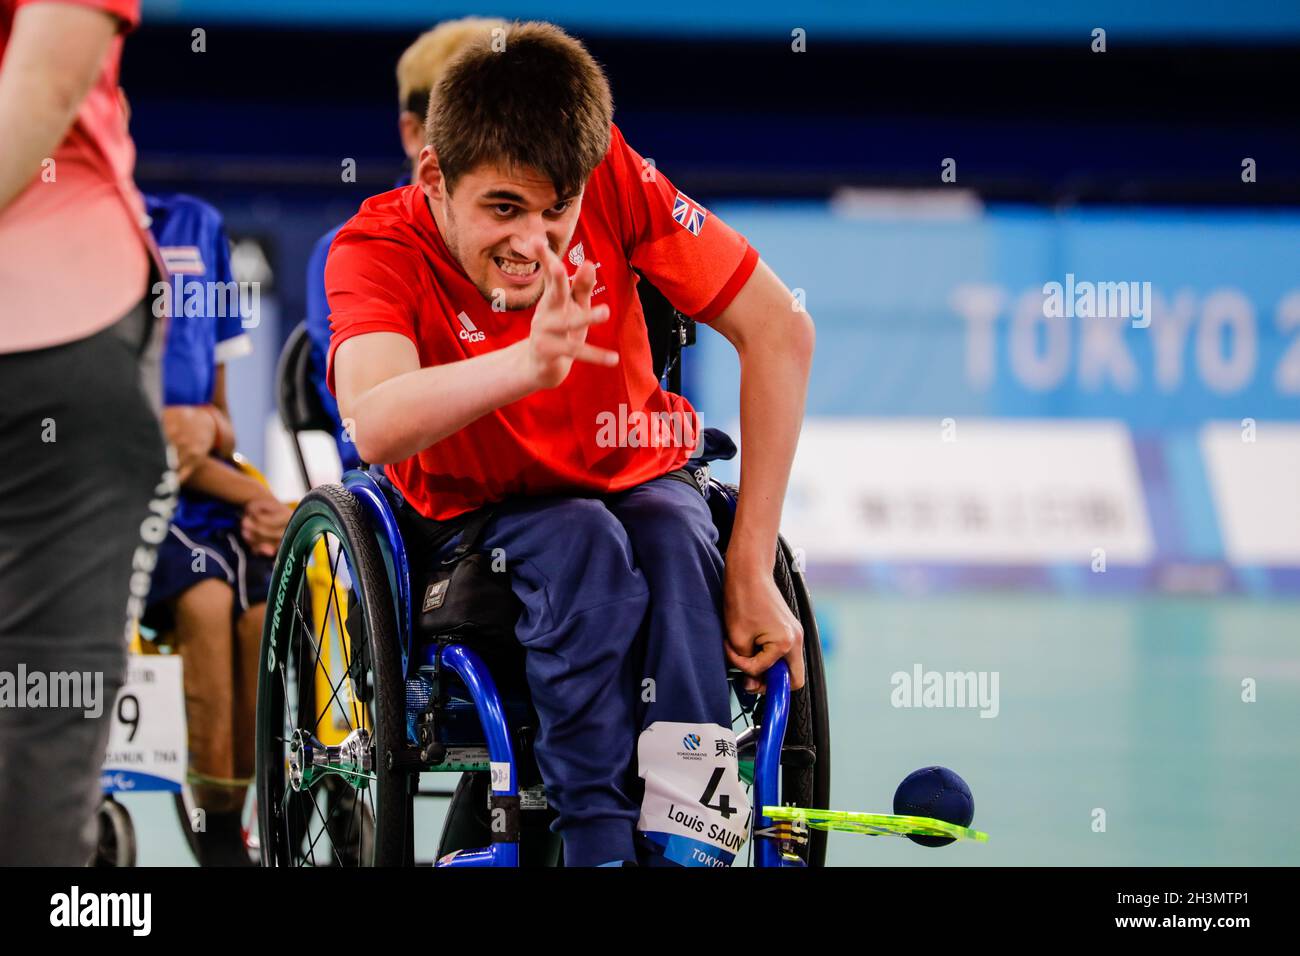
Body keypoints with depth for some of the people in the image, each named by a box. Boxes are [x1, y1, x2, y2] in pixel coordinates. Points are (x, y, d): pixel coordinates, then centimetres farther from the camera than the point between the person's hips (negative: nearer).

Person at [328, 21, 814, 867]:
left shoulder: (614, 183, -19)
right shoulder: (378, 249, -24)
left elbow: (779, 329, -17)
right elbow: (375, 426, -42)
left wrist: (752, 567, -21)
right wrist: (529, 361, -61)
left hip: (635, 479, 2)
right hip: (475, 519, -2)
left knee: (676, 542, -32)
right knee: (585, 545, -33)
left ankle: (685, 844, -34)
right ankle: (600, 844, -31)